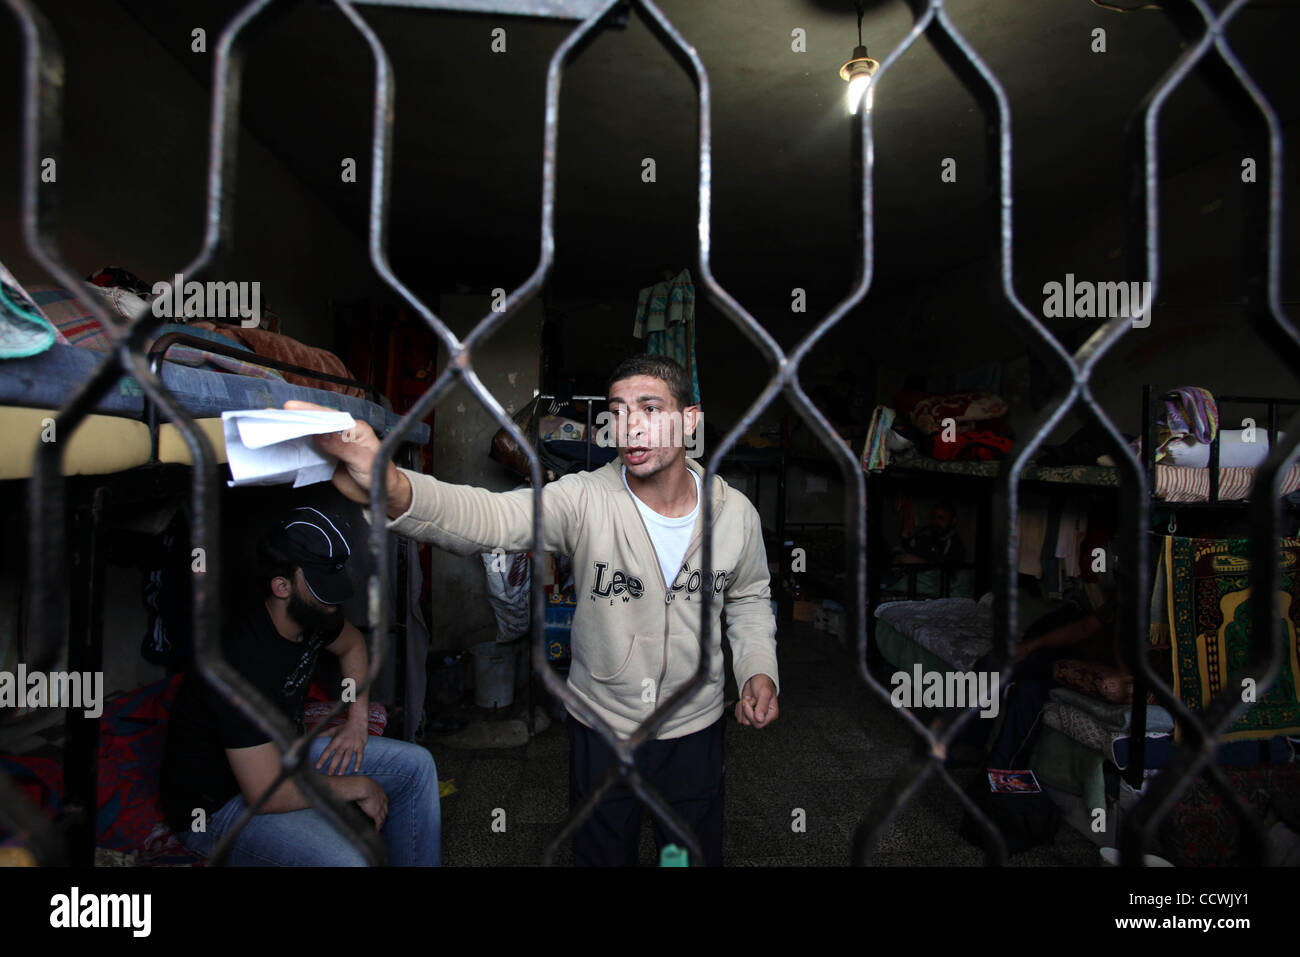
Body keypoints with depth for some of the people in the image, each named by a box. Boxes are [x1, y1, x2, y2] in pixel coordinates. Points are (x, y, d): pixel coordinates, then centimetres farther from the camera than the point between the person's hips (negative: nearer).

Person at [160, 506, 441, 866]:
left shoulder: (312, 613, -10)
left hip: (280, 753, 9)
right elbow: (268, 794, -31)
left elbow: (351, 644, 16)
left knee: (416, 765, 2)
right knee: (345, 861, -31)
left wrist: (358, 718, 3)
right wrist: (357, 787, -17)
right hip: (218, 807, -8)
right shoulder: (244, 660, -35)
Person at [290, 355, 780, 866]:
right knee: (603, 855, 22)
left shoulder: (736, 513, -11)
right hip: (600, 727, -1)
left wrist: (758, 670, -9)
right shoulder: (584, 500, -20)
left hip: (695, 728, 2)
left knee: (697, 854, 23)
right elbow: (489, 517, -37)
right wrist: (393, 489, -55)